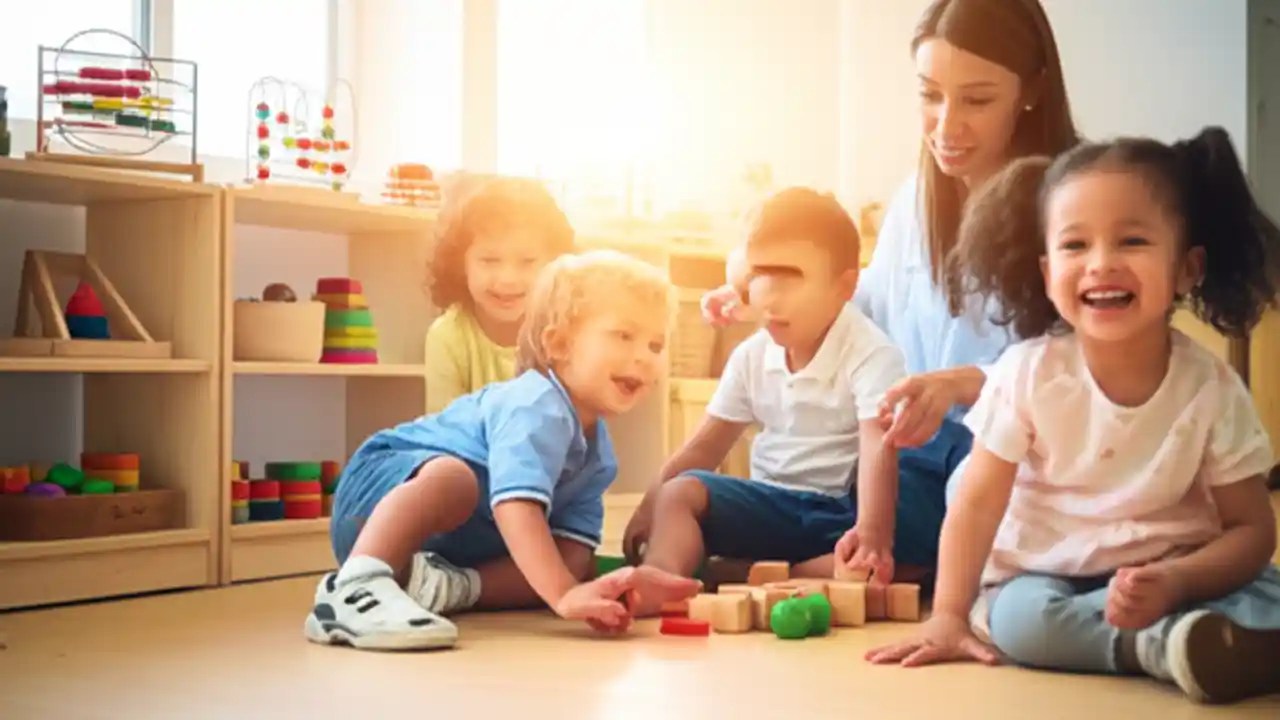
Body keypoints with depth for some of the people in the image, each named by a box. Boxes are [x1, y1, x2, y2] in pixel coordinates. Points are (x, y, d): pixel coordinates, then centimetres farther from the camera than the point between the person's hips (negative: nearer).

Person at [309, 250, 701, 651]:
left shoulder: (598, 455, 0)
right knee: (454, 475, -40)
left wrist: (604, 589, -28)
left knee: (582, 567, -2)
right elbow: (516, 503, -43)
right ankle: (355, 588, -47)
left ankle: (447, 586, -18)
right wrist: (564, 593, -51)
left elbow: (573, 545, -6)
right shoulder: (535, 408, -29)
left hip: (458, 543, 9)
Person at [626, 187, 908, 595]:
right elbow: (706, 445, 10)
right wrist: (648, 510, 2)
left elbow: (879, 450, -31)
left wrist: (871, 528, -48)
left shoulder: (871, 356, -16)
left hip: (841, 510, -5)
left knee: (896, 555, -36)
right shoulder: (751, 356, 4)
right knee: (679, 491, -16)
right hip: (771, 505, 5)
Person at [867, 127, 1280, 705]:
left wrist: (1175, 583, -26)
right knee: (1018, 615, -32)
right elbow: (977, 504, -7)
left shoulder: (1212, 389, -11)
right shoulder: (1026, 373, -11)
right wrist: (949, 616, -13)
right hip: (1047, 579, 0)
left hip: (1173, 579, 0)